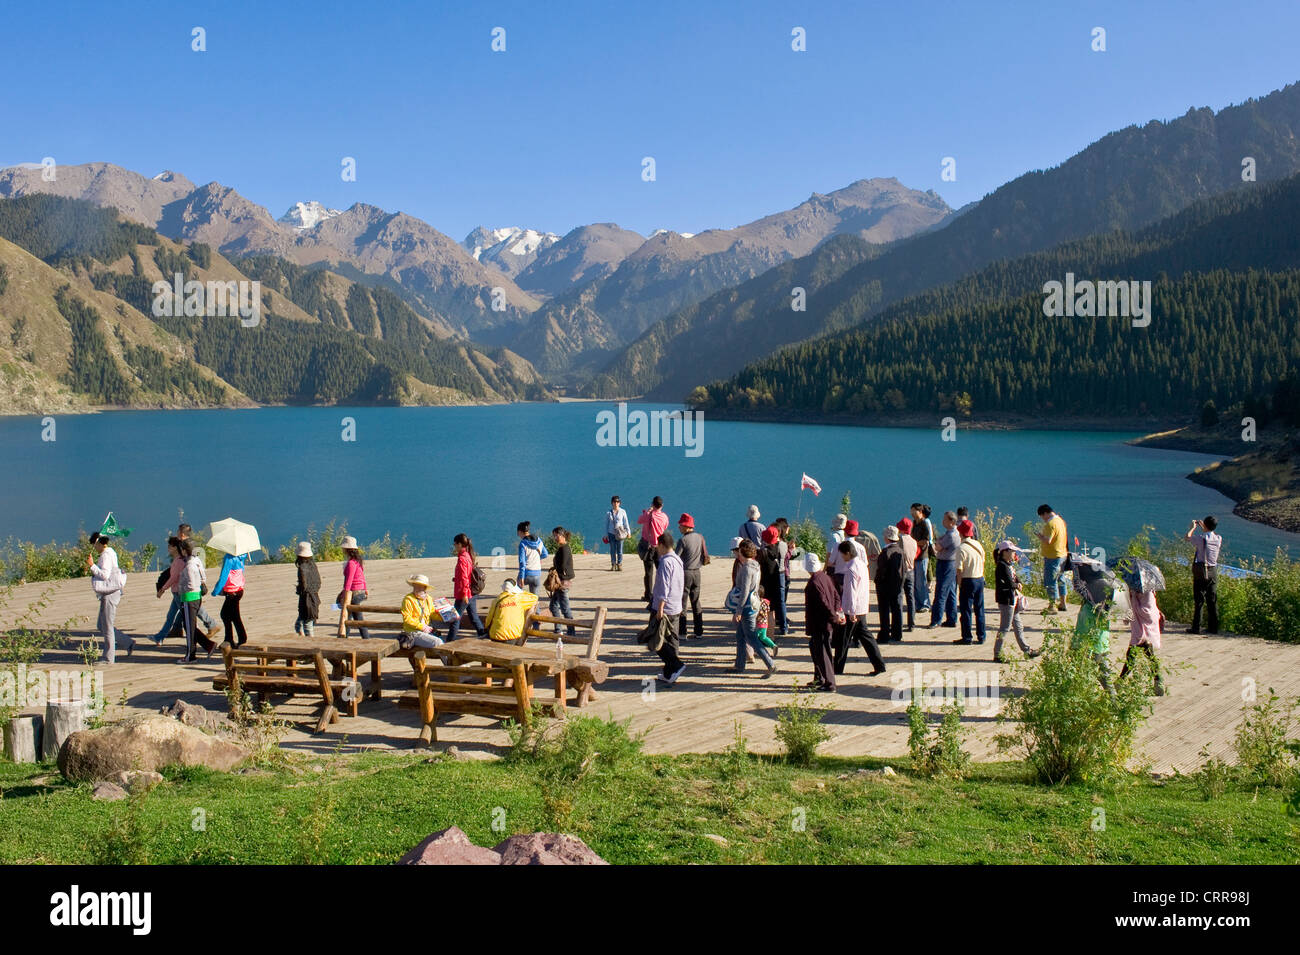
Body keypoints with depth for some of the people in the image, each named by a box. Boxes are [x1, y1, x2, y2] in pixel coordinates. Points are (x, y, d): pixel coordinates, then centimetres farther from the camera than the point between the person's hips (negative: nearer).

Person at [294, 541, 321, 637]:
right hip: (315, 598, 8)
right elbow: (318, 584, 12)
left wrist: (297, 589, 0)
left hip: (306, 599, -8)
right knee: (298, 625, 20)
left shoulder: (302, 567, -16)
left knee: (308, 628, 0)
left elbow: (304, 586, -20)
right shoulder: (312, 565, 8)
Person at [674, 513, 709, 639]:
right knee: (696, 602, 13)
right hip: (697, 572, 6)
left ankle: (681, 632, 0)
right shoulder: (700, 537, 3)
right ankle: (699, 632, 14)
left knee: (682, 603, 1)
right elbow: (705, 556, 9)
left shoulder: (682, 540, -15)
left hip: (685, 573, -6)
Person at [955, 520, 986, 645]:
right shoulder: (978, 545, 4)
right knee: (979, 609, 12)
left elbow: (959, 570, -15)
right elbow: (982, 564, 12)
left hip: (968, 581, -6)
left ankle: (966, 637, 6)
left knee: (966, 610, 2)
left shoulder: (961, 548, -15)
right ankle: (981, 636, 17)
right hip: (980, 579, 6)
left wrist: (959, 585, -7)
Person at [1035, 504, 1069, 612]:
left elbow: (1047, 541, -26)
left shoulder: (1050, 524, -19)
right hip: (1062, 554, 10)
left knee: (1051, 581, -5)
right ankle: (1062, 603, 28)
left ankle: (1052, 606, -5)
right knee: (1060, 580, 18)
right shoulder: (1060, 520, 11)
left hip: (1052, 556, -10)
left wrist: (1039, 535, -9)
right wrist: (1042, 535, 17)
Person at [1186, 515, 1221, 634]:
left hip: (1201, 572, -4)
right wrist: (1202, 527, 30)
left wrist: (1193, 527, 18)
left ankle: (1196, 627, -2)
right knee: (1212, 600, 9)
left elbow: (1187, 537, 3)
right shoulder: (1218, 539, 1)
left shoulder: (1201, 538, -13)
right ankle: (1213, 627, 12)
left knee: (1198, 600, -2)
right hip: (1213, 571, 4)